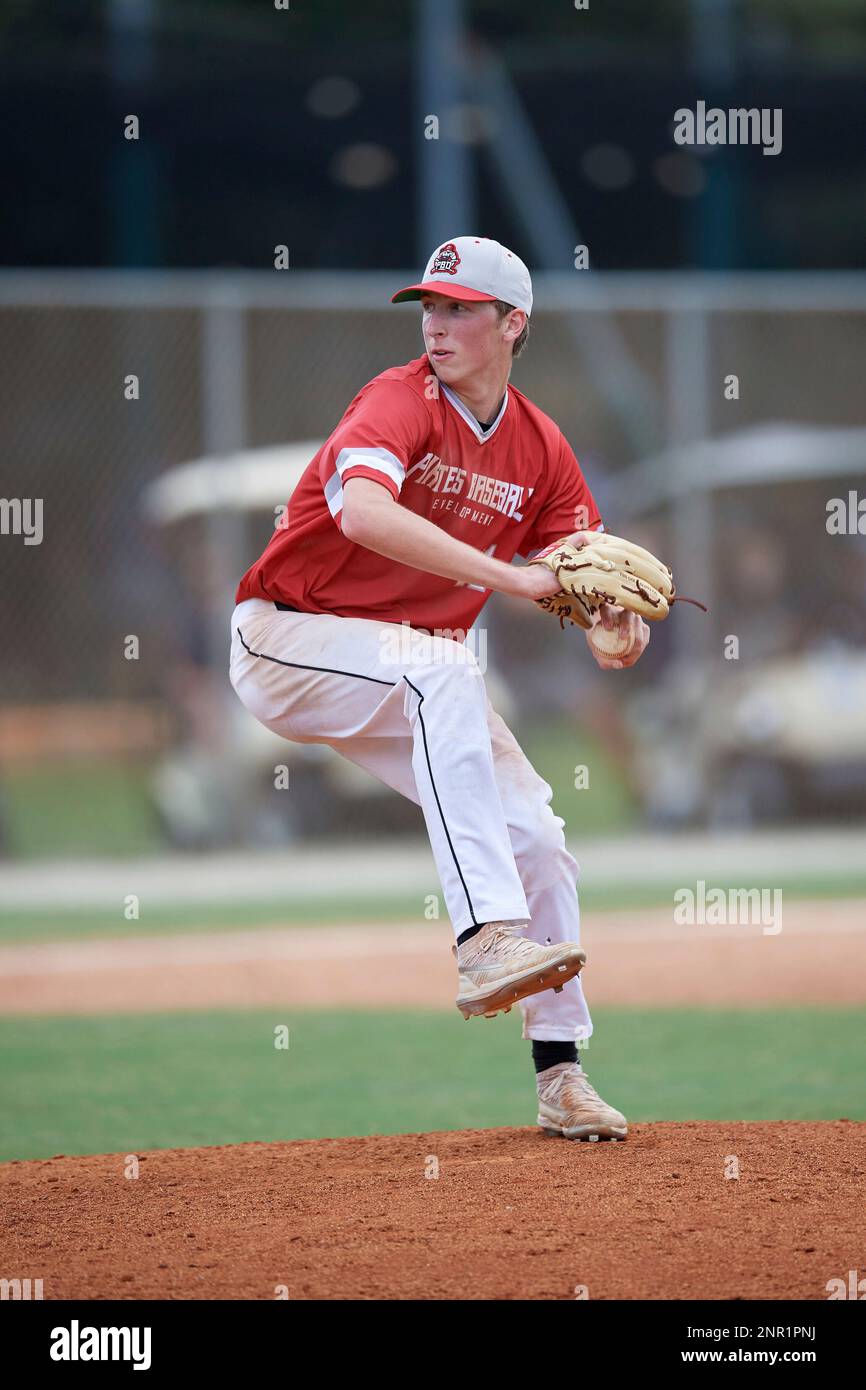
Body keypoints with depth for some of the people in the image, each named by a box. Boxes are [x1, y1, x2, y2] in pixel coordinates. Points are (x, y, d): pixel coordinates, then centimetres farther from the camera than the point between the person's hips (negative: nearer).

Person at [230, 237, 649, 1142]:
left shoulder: (539, 448, 3)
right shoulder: (401, 403, -19)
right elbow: (365, 514, -39)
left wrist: (617, 621, -20)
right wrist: (510, 578, -42)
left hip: (404, 676, 7)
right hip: (288, 643, -7)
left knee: (535, 838, 0)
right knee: (444, 672, -36)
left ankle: (560, 1076, 11)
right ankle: (485, 944, -46)